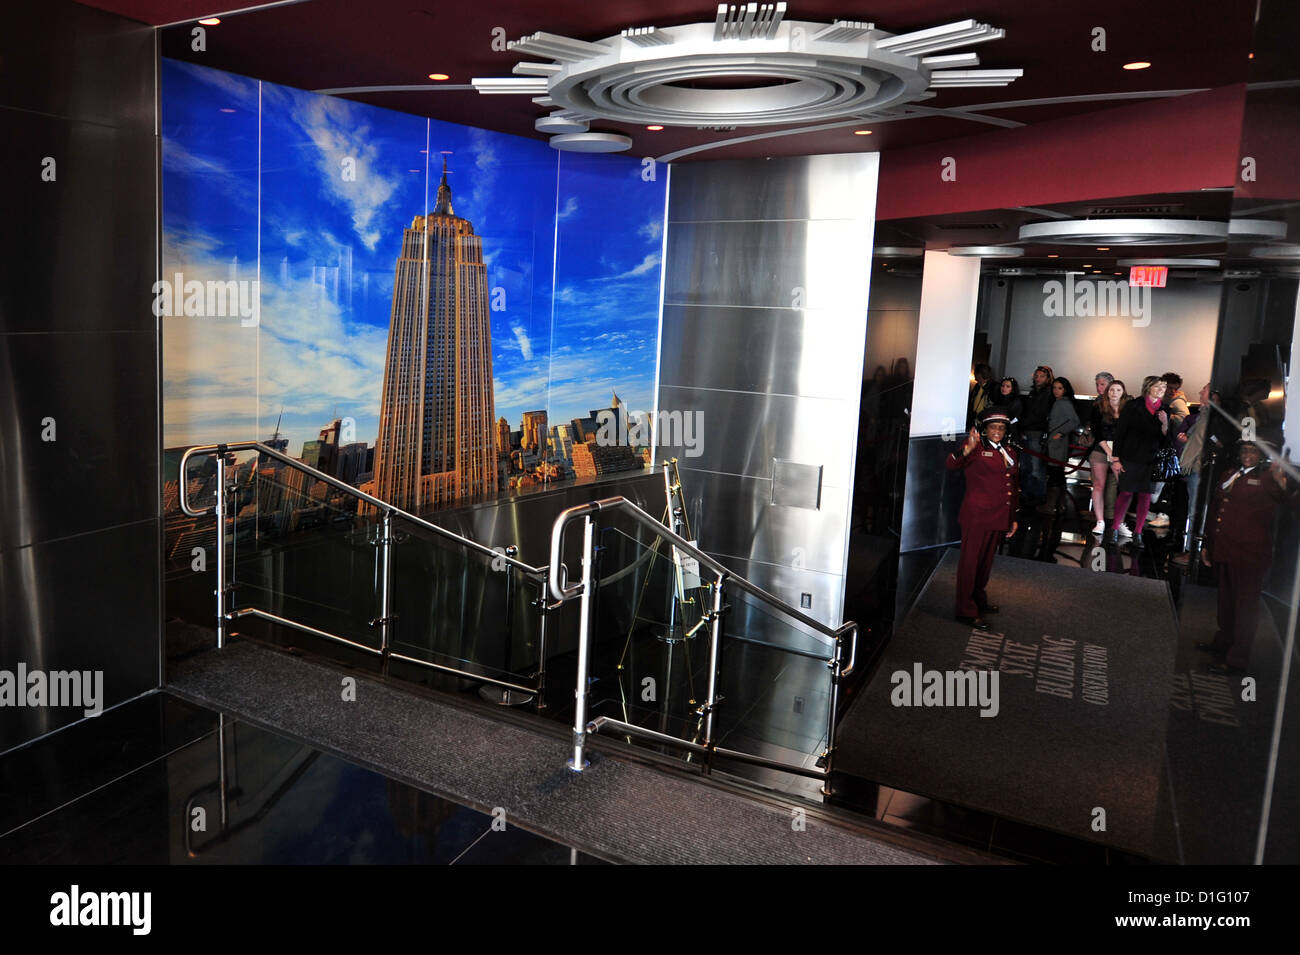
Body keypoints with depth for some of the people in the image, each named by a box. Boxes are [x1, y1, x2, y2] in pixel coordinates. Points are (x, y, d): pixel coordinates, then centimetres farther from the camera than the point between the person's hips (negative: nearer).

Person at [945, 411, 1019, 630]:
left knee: (986, 561, 18)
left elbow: (1014, 487, 22)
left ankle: (979, 600, 34)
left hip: (998, 518, 7)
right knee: (970, 561, -2)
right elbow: (950, 465, -25)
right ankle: (966, 610, 3)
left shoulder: (1010, 453, 15)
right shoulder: (977, 449, -6)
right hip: (977, 516, -7)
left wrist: (1013, 518, 20)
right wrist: (967, 449, -44)